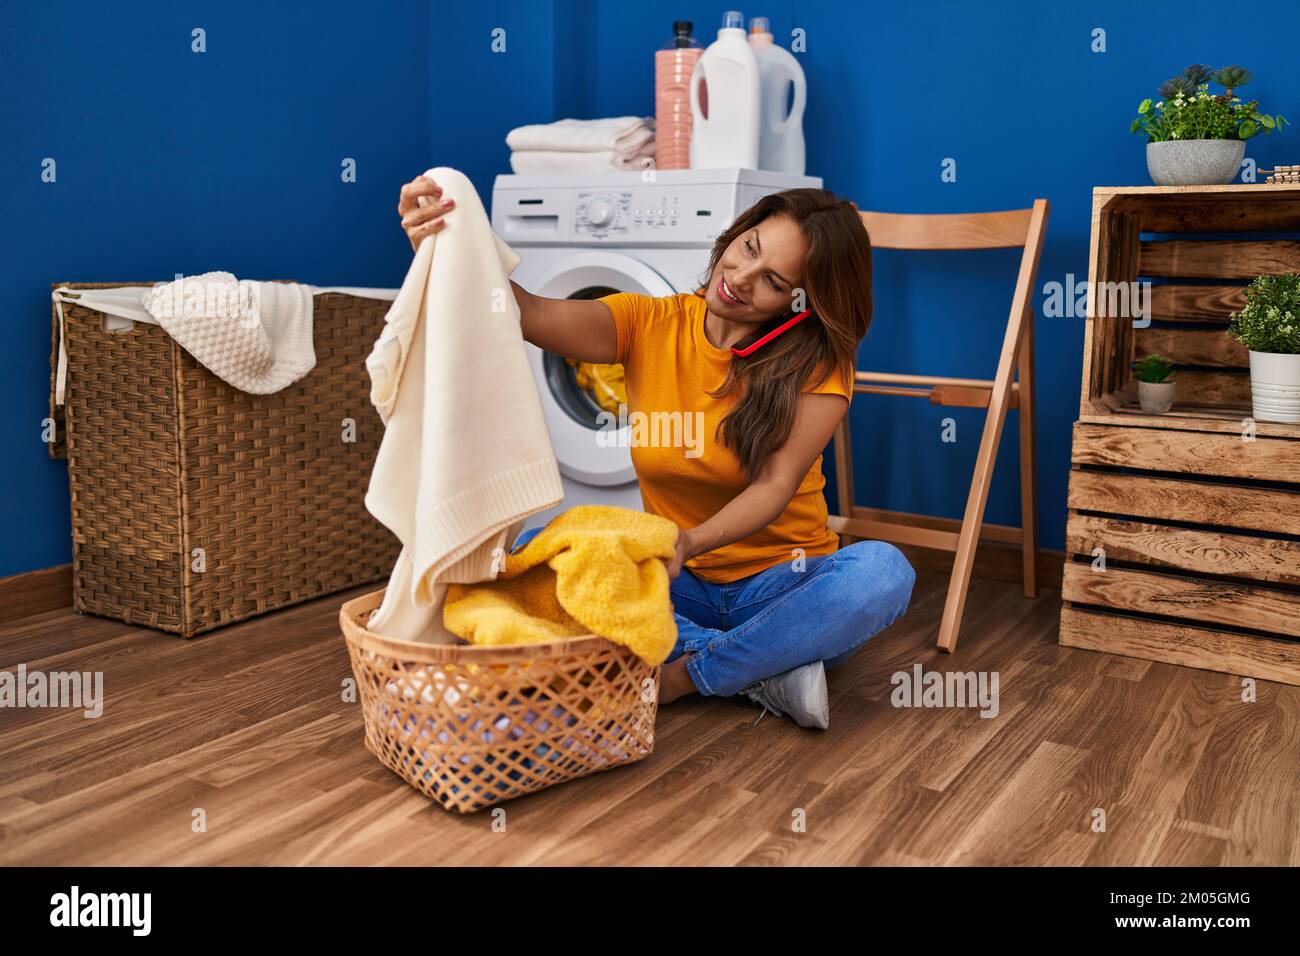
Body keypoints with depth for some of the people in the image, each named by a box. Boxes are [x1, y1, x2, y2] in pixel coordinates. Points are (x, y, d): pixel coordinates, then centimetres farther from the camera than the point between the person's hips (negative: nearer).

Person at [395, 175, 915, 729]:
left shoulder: (817, 364, -9)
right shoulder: (651, 325, -5)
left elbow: (776, 484, -22)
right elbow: (532, 315, -24)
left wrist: (689, 544, -41)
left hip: (781, 581, -2)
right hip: (677, 586, 2)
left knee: (882, 570, -32)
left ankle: (678, 677, -22)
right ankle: (761, 670, -23)